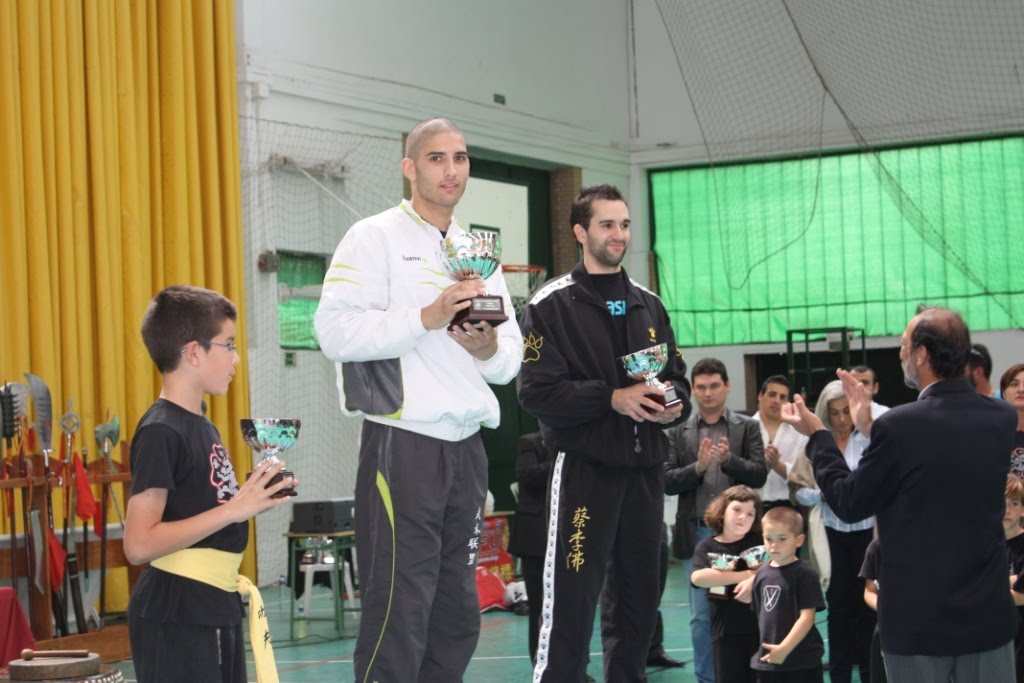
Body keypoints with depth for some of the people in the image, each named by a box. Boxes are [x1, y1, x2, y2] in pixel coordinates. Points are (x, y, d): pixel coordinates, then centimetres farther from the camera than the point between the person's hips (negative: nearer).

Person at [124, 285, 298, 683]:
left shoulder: (202, 427, 13)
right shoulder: (161, 432, -15)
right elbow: (139, 544, -23)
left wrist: (256, 498, 6)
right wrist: (233, 509, -23)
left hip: (217, 608, 10)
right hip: (177, 616, -10)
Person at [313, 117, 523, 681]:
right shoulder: (375, 237, -2)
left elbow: (512, 357, 18)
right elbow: (336, 331, -15)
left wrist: (491, 348, -4)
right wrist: (426, 318, -19)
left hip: (466, 447, 7)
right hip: (403, 444, -7)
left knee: (457, 617, 12)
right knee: (398, 618, -8)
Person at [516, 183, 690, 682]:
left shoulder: (649, 305, 15)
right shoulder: (552, 304, -4)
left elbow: (678, 378, 18)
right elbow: (536, 390, -12)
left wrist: (673, 404, -5)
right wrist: (612, 398, -20)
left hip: (644, 471, 6)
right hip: (585, 469, -6)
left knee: (638, 602, 12)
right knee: (571, 605, -9)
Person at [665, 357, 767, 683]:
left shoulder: (747, 427, 6)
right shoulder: (677, 432, 7)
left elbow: (759, 475, -2)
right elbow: (667, 482, 0)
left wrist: (729, 459, -19)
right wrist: (698, 466, -17)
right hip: (696, 534, 1)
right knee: (702, 616, 5)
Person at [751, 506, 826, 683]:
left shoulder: (804, 575, -13)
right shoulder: (762, 572, 5)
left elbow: (807, 616, -18)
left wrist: (784, 648, -23)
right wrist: (765, 646, 11)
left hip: (802, 661, -6)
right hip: (768, 658, 6)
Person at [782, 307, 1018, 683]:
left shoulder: (899, 426, -19)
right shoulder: (1002, 418, -2)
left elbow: (849, 504, -7)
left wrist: (817, 435, 5)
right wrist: (869, 427, 16)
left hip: (919, 618, -4)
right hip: (989, 614, 4)